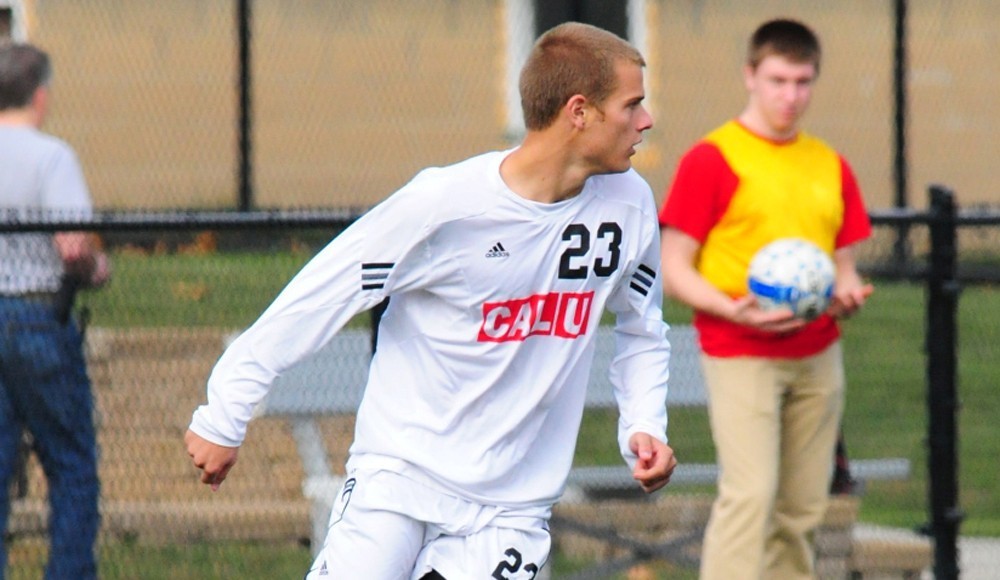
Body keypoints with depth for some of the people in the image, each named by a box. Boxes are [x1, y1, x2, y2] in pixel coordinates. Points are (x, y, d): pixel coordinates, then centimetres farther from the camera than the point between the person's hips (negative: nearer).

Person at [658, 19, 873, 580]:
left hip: (817, 354, 6)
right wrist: (733, 309, -22)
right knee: (751, 493, -18)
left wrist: (847, 291, -3)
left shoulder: (831, 166, 13)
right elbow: (674, 271, -6)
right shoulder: (711, 159, -4)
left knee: (803, 507, 5)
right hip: (740, 355, -6)